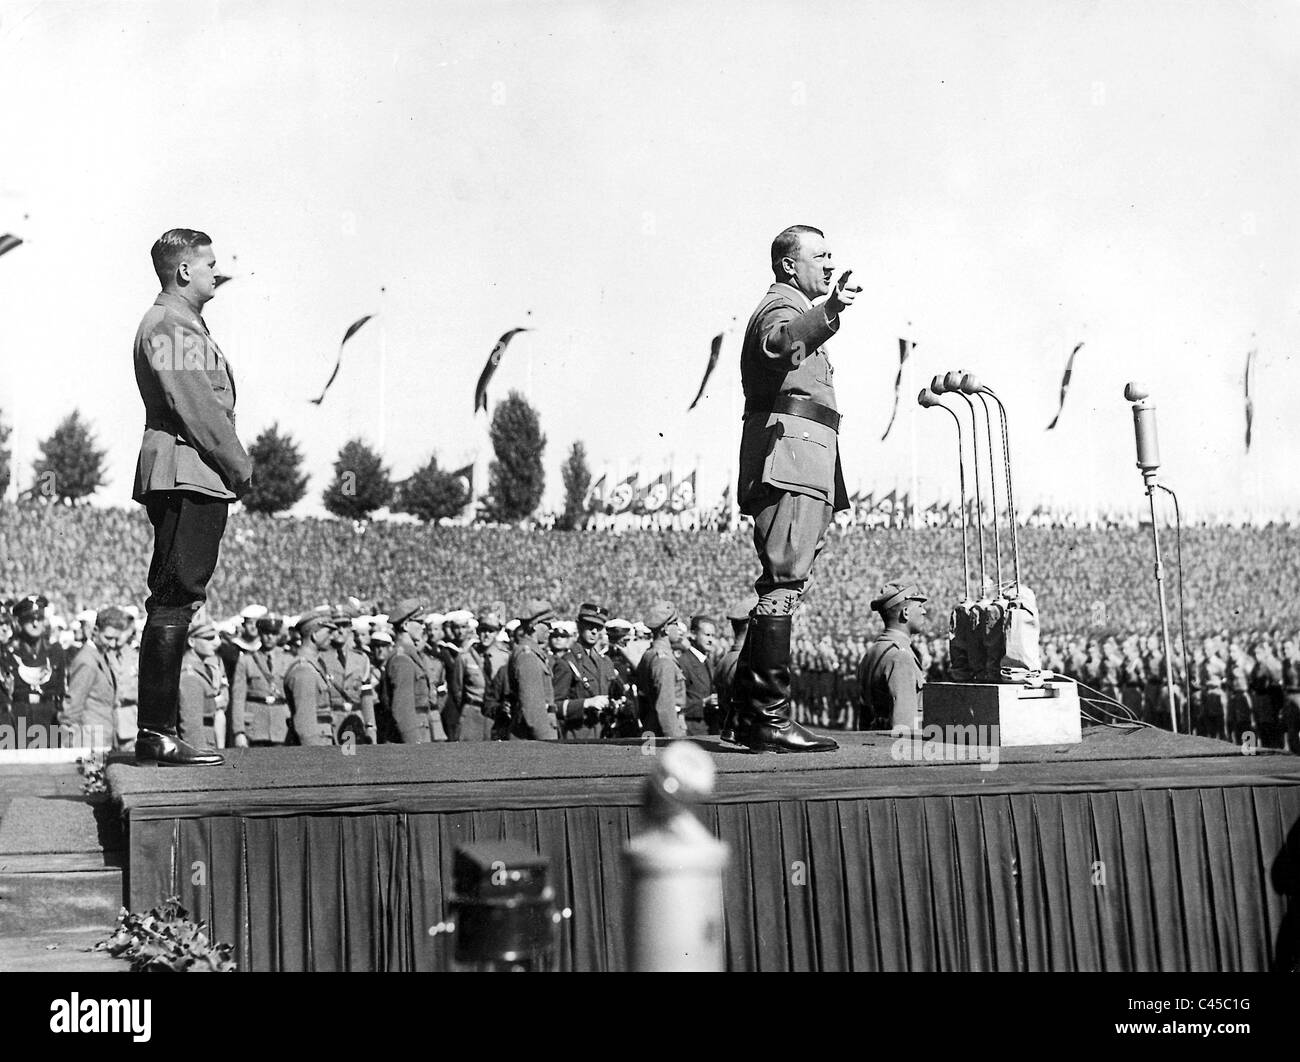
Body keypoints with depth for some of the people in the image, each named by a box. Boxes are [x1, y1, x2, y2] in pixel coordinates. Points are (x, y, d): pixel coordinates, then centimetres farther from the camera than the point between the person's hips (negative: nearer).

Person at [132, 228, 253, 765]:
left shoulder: (186, 324, 23)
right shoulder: (167, 325, -10)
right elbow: (195, 408, -17)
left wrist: (232, 466, 13)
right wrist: (239, 466, -10)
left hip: (197, 480, 11)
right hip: (185, 475, -11)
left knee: (175, 601, 10)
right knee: (173, 604, -11)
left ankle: (157, 733, 14)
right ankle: (156, 735, -10)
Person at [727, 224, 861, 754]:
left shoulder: (799, 311, 31)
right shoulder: (781, 307, -3)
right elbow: (782, 343, -28)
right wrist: (828, 312, -45)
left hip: (800, 466, 11)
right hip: (789, 453, -11)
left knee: (781, 585, 11)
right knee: (783, 583, -16)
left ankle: (746, 711, 14)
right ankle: (770, 718, -20)